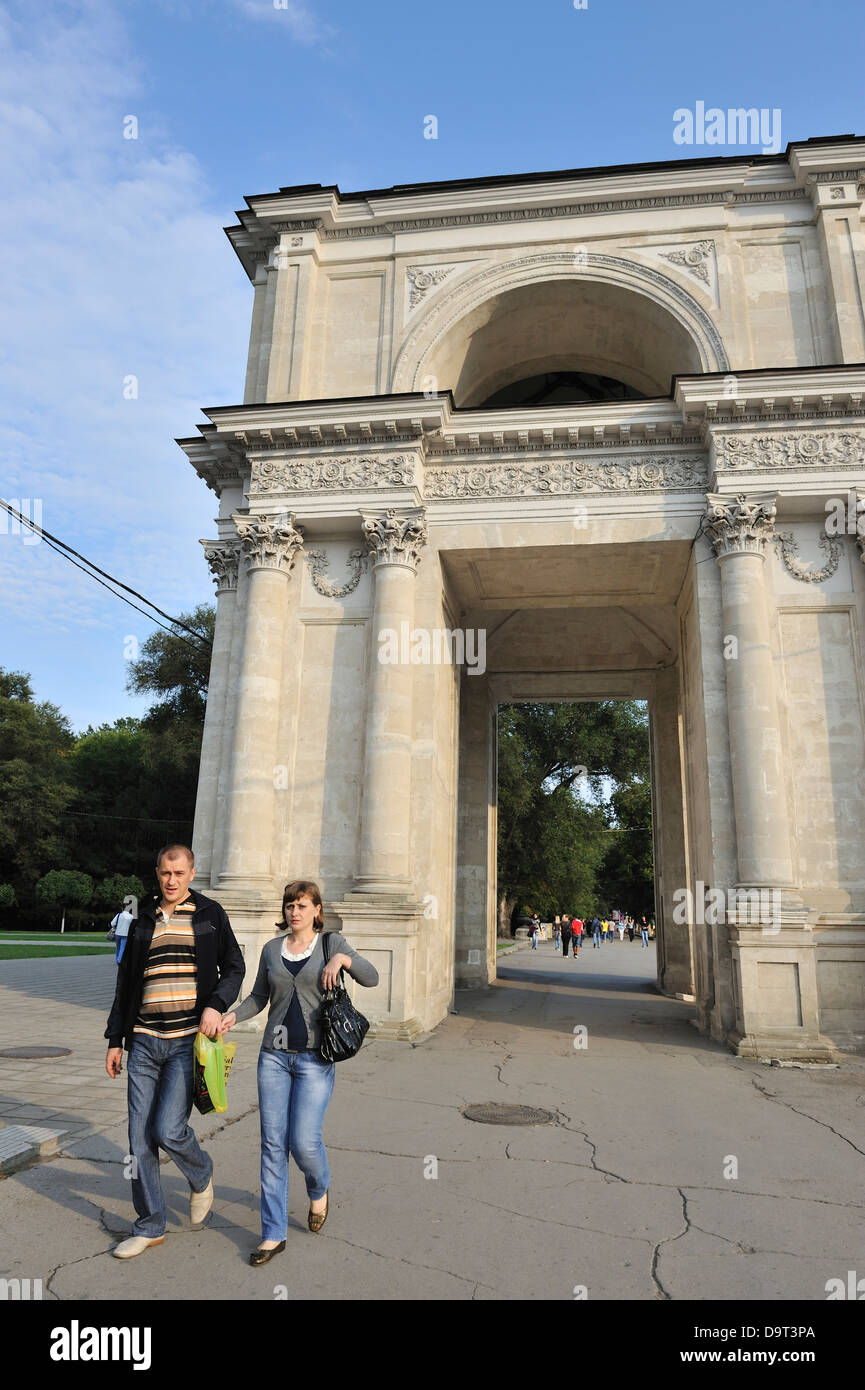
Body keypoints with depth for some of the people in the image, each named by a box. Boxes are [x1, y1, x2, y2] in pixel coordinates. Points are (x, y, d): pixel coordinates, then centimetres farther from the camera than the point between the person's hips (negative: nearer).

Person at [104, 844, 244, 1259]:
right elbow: (125, 985, 15)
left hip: (190, 1040, -4)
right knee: (140, 1137, 5)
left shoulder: (210, 913, 2)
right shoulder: (142, 921, 10)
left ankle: (202, 1177, 21)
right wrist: (115, 1040, 13)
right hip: (144, 1041, 4)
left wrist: (216, 1004, -15)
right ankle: (150, 1226, 23)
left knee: (168, 1129, -11)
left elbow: (234, 967, 3)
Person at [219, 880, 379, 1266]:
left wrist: (342, 958, -28)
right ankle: (273, 1234, 18)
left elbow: (371, 978, -12)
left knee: (304, 1141, -6)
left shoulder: (331, 943, -2)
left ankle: (319, 1190, 28)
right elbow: (259, 997, 16)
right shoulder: (272, 949, 7)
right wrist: (234, 1015, -2)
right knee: (273, 1144, 4)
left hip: (315, 1058, -3)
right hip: (274, 1056, 3)